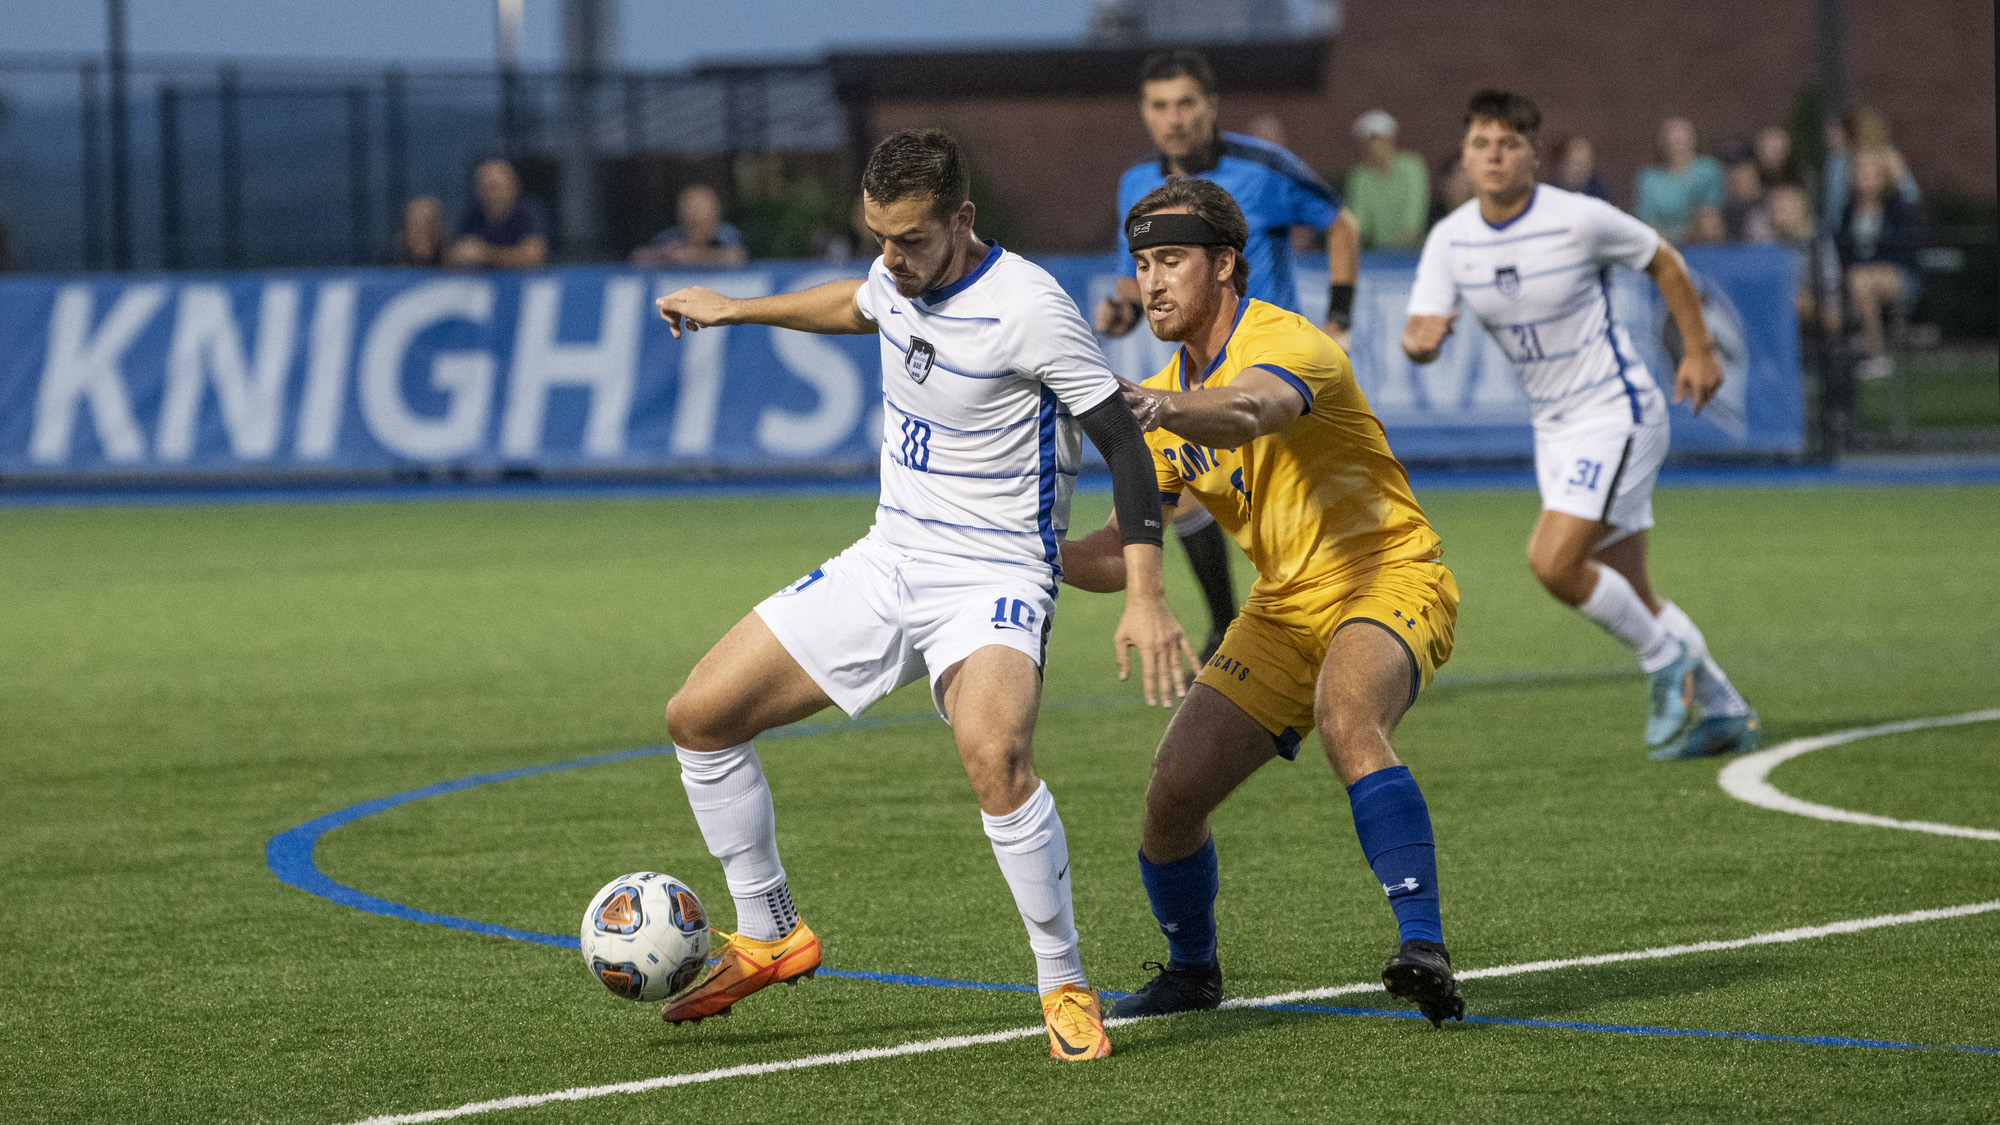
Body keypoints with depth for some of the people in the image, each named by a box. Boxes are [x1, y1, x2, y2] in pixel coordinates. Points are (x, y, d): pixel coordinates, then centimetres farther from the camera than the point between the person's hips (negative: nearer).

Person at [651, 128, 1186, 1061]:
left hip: (993, 581, -8)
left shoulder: (1028, 308, -21)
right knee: (698, 716, 3)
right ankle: (770, 938, 21)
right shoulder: (900, 276, 1)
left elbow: (1121, 438, -18)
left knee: (992, 753, -37)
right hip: (887, 563, 8)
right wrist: (738, 310, 37)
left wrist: (1144, 598, -25)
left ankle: (1065, 988, -21)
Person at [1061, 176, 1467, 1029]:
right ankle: (1191, 972, 23)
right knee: (1173, 792, -4)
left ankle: (1425, 951, -41)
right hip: (1285, 607, 7)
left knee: (1347, 720, -38)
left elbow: (1248, 413, -42)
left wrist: (1159, 408, -62)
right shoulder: (1167, 398, 9)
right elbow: (1125, 555, 13)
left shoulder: (1289, 346, -17)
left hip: (1388, 578, -7)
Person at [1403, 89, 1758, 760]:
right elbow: (1421, 332, -7)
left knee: (1553, 562, -20)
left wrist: (1698, 351, 0)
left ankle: (1667, 660, 1)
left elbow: (1663, 262, -1)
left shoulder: (1579, 220, -17)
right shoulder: (1450, 240, -2)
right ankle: (1721, 710, 26)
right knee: (1629, 597, 10)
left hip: (1616, 414, -6)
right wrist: (1419, 341, -31)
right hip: (1554, 427, 6)